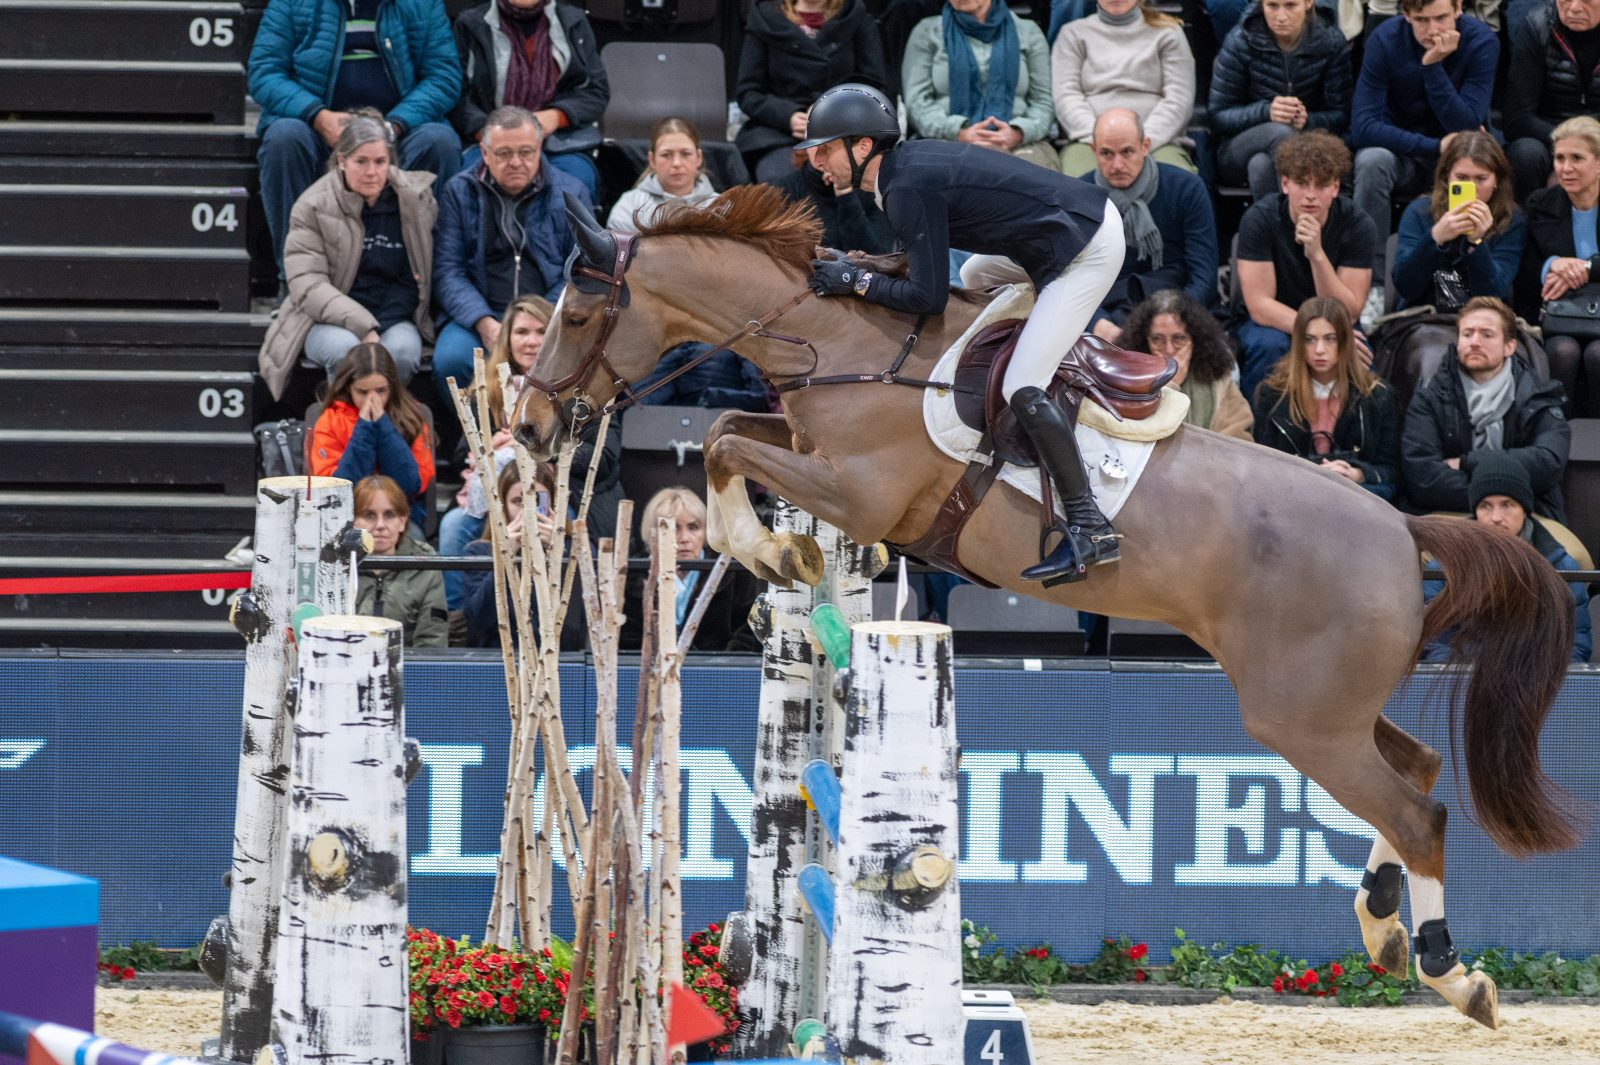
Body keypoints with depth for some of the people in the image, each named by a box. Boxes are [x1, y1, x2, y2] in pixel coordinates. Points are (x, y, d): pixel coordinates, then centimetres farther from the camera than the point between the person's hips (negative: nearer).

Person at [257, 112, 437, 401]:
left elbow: (412, 282, 4)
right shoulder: (313, 206, -4)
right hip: (328, 321, -2)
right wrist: (363, 328, -25)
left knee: (402, 350, -33)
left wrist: (377, 330, -12)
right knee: (344, 347, -36)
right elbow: (307, 287, -12)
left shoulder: (416, 197, 3)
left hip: (395, 320, 2)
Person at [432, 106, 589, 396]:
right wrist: (485, 324, -14)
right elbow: (448, 271, 3)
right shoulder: (458, 192, 10)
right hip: (478, 315, 0)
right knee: (450, 359, -33)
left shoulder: (571, 193, 11)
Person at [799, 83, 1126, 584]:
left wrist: (857, 281, -9)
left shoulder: (908, 189, -19)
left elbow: (927, 296, -19)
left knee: (1022, 389, -13)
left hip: (1087, 254, -10)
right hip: (1090, 212, 10)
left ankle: (1090, 528, -16)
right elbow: (929, 258, 24)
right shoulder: (910, 159, 10)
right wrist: (870, 263, 15)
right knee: (974, 277, 33)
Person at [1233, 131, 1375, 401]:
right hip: (1268, 324, -1)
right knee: (1270, 345, -35)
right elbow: (1260, 307, -23)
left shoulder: (1357, 226, -16)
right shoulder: (1260, 219, -19)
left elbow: (1348, 314, -19)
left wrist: (1317, 255, -34)